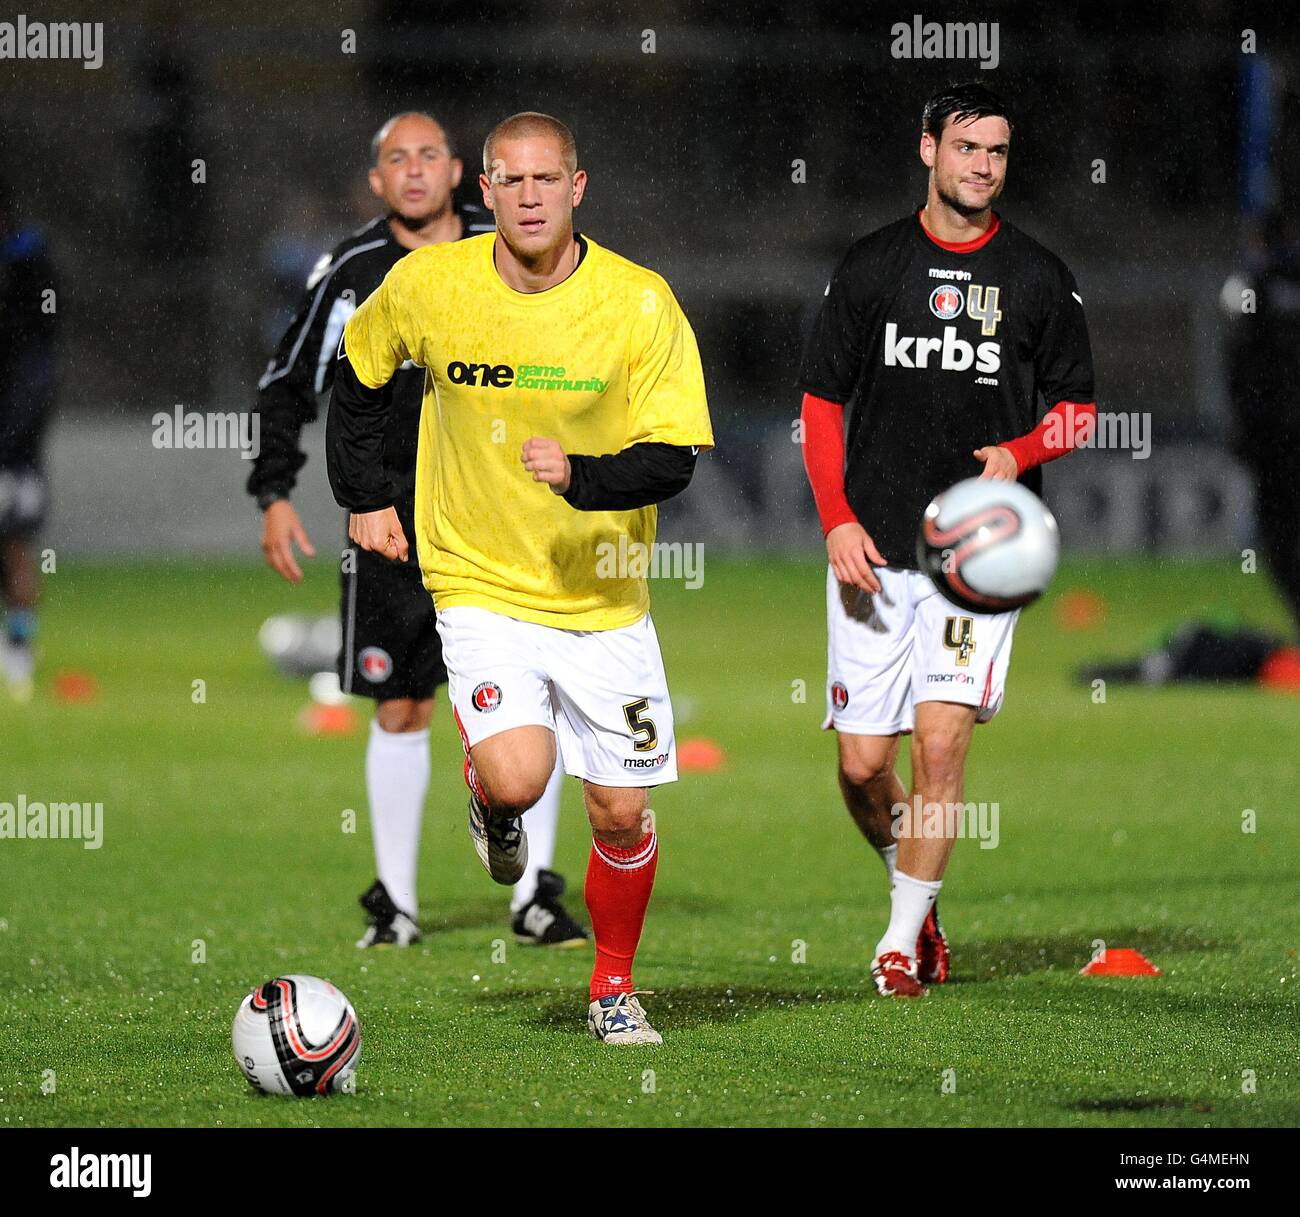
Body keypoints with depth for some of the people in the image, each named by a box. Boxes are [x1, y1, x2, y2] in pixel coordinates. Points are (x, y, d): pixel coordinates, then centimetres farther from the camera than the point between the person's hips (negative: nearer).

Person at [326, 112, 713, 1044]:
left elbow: (673, 458, -12)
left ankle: (614, 986, 28)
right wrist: (365, 499, 10)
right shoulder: (429, 285, -8)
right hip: (480, 583, -1)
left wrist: (582, 476, -30)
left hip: (603, 597, 1)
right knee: (517, 778, -23)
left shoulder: (641, 303, -12)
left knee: (621, 813, 3)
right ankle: (491, 808, 15)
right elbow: (359, 373, 12)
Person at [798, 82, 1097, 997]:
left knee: (941, 738, -14)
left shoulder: (1038, 277, 4)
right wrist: (838, 519, -5)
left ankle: (904, 935, -3)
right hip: (876, 545, 1)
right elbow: (822, 400, 7)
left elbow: (1078, 408, 10)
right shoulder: (872, 265, 5)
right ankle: (915, 892, 27)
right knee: (863, 762, 0)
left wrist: (1020, 451, -12)